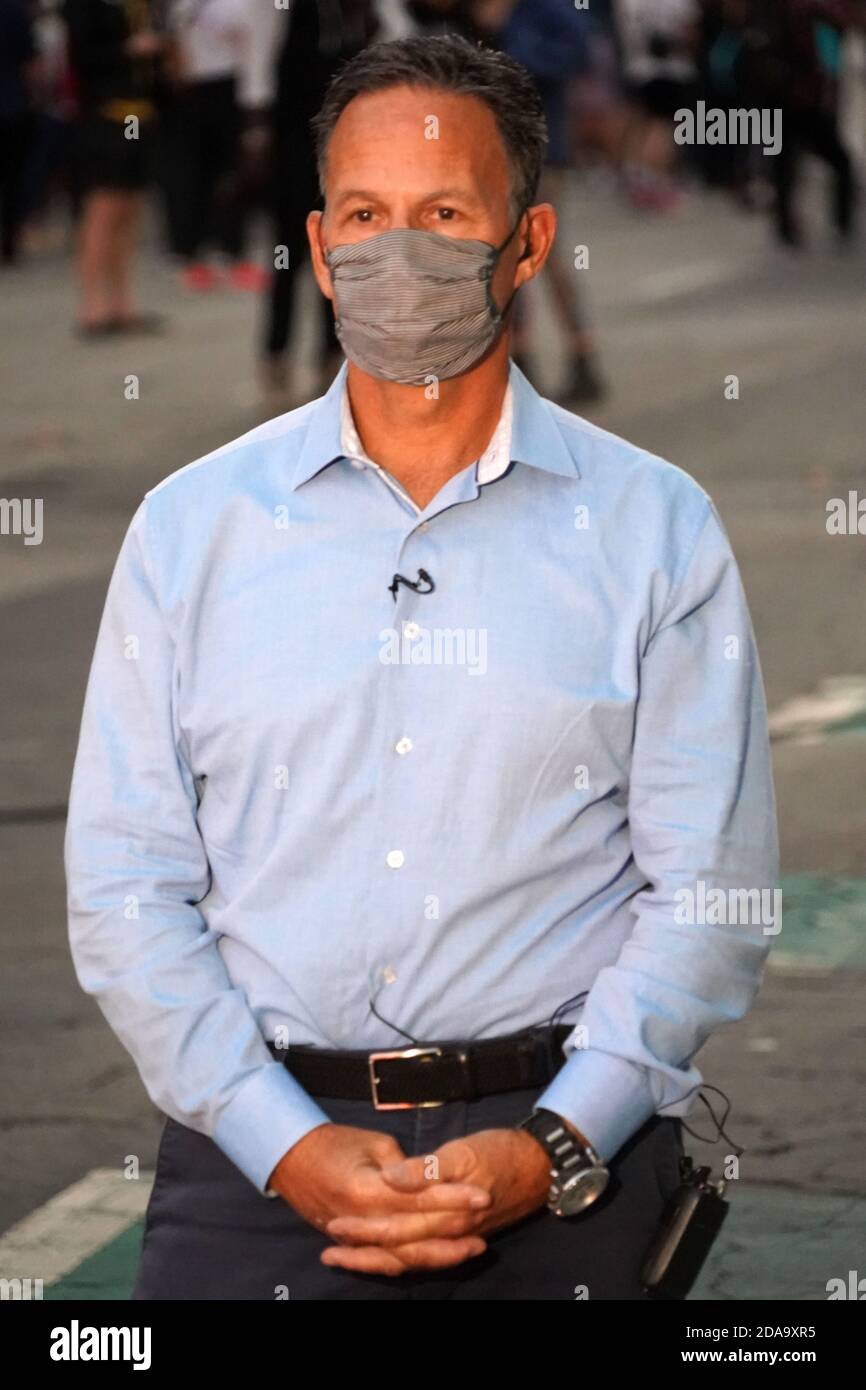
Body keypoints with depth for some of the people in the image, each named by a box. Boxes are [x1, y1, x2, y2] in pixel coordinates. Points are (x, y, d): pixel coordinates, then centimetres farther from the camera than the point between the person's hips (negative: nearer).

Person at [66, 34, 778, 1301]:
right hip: (259, 1138, 0)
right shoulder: (191, 526, 8)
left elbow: (712, 889, 1)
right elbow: (123, 885, 4)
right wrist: (287, 1145, -8)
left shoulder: (655, 527, 5)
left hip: (562, 1153, 0)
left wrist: (552, 1149, -11)